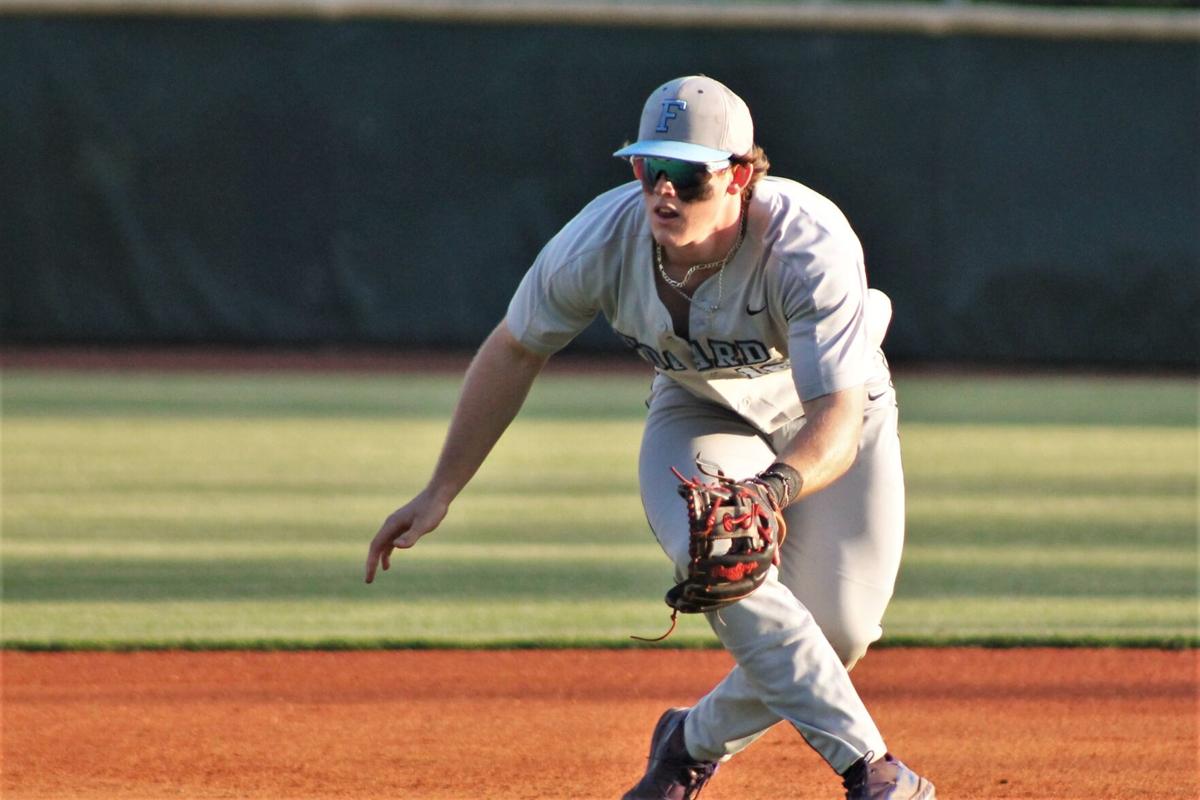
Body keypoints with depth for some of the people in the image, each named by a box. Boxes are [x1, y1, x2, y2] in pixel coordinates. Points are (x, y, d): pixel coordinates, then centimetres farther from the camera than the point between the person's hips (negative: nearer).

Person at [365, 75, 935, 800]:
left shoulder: (810, 245, -39)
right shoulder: (599, 242, -29)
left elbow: (838, 421, -46)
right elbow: (512, 354, -9)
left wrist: (775, 487, -67)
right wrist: (440, 494, -6)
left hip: (830, 410, -1)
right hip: (698, 414, 1)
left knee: (839, 632, -10)